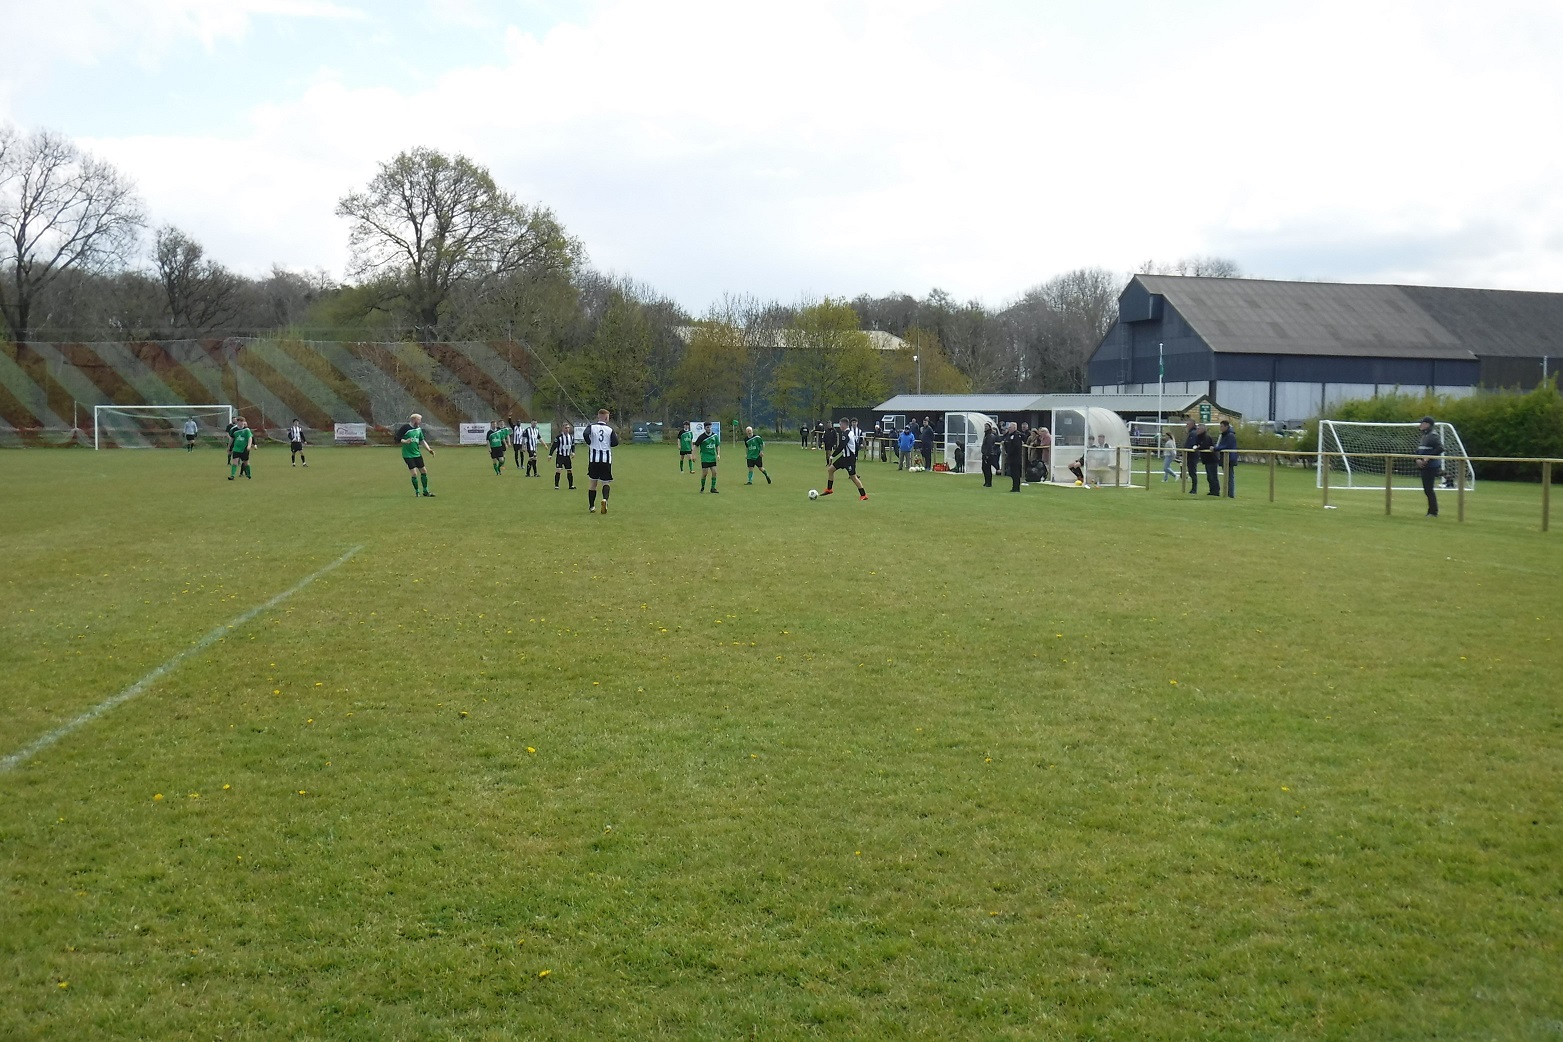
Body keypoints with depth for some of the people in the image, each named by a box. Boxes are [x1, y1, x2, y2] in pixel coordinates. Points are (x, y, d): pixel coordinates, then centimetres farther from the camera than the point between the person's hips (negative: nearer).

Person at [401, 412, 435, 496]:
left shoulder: (418, 429, 7)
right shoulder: (405, 428, -13)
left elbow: (422, 441, 15)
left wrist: (429, 449, 4)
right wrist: (405, 441, -28)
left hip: (417, 454, 7)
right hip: (408, 455, -7)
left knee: (424, 471, 8)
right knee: (414, 473, -9)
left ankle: (425, 491, 21)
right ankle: (417, 492, 8)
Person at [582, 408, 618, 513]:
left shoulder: (591, 426, 2)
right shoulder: (610, 428, 1)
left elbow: (585, 434, -17)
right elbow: (615, 442, -5)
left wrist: (590, 443, 0)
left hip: (594, 458, 1)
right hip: (606, 458, -1)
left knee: (593, 482, 13)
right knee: (606, 482, 7)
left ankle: (591, 506, 16)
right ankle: (605, 499, -22)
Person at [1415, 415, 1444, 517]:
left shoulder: (1433, 436, -11)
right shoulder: (1423, 436, 16)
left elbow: (1440, 448, -22)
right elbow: (1418, 450, 16)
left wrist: (1428, 457, -22)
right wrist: (1418, 459, -3)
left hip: (1431, 466, -9)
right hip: (1424, 466, 9)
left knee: (1429, 489, -8)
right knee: (1427, 489, 12)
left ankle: (1433, 512, -3)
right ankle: (1431, 511, 20)